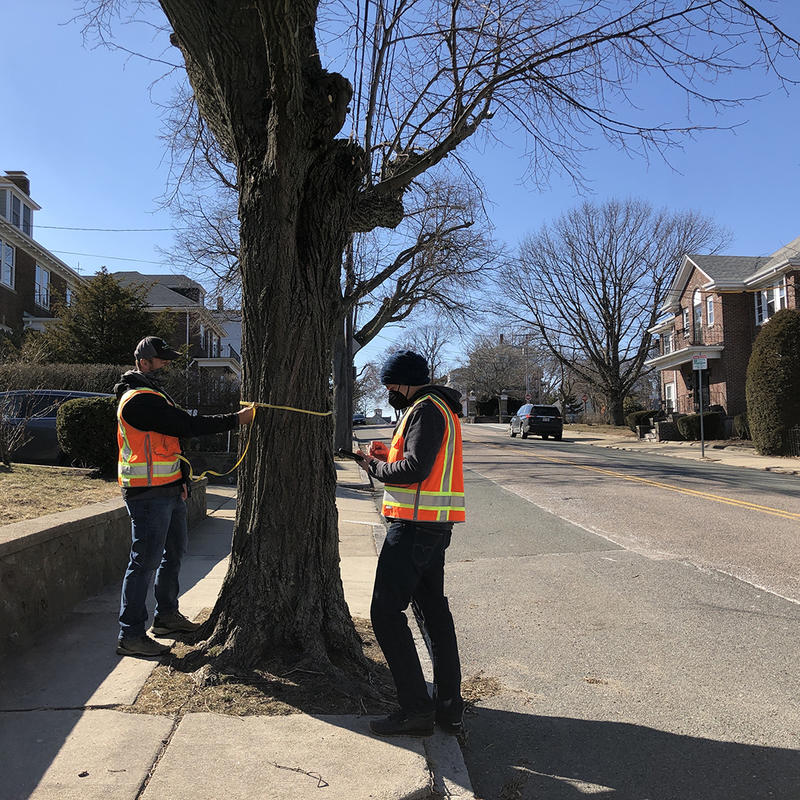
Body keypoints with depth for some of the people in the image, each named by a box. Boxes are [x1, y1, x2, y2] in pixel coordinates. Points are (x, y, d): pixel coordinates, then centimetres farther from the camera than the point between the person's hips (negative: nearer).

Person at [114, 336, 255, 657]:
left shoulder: (152, 394, 18)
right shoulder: (139, 399, -18)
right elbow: (187, 425, -23)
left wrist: (180, 480, 12)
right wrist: (237, 419, -17)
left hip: (168, 490, 11)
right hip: (149, 494, -11)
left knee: (173, 552, 20)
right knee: (146, 561, -6)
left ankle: (167, 615, 34)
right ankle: (130, 635, 4)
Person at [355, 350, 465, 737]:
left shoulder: (426, 409, -14)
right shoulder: (439, 407, 18)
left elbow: (415, 469, -23)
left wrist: (375, 465, -9)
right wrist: (390, 452, 11)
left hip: (414, 526, -11)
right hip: (435, 526, 11)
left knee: (386, 612, -5)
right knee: (434, 610, 14)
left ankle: (415, 709, 0)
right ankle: (448, 705, 22)